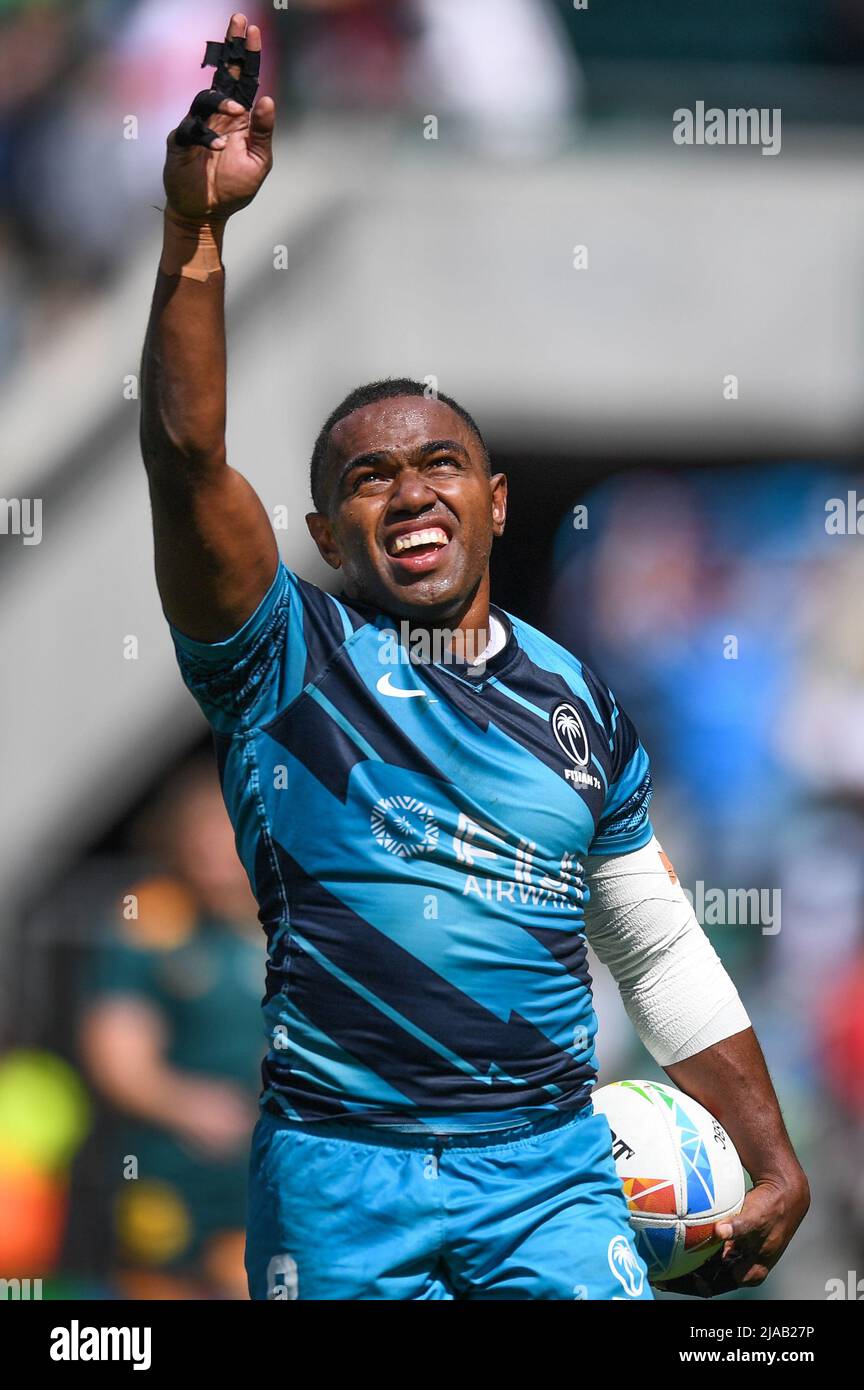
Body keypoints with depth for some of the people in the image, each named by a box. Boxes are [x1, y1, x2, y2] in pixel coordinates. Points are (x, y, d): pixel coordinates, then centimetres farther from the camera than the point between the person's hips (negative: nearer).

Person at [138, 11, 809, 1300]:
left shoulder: (579, 707, 14)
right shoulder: (287, 657, 3)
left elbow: (666, 957, 20)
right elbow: (187, 456, -14)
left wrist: (773, 1166, 15)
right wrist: (196, 228, -24)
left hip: (551, 1172, 2)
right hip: (337, 1173, -2)